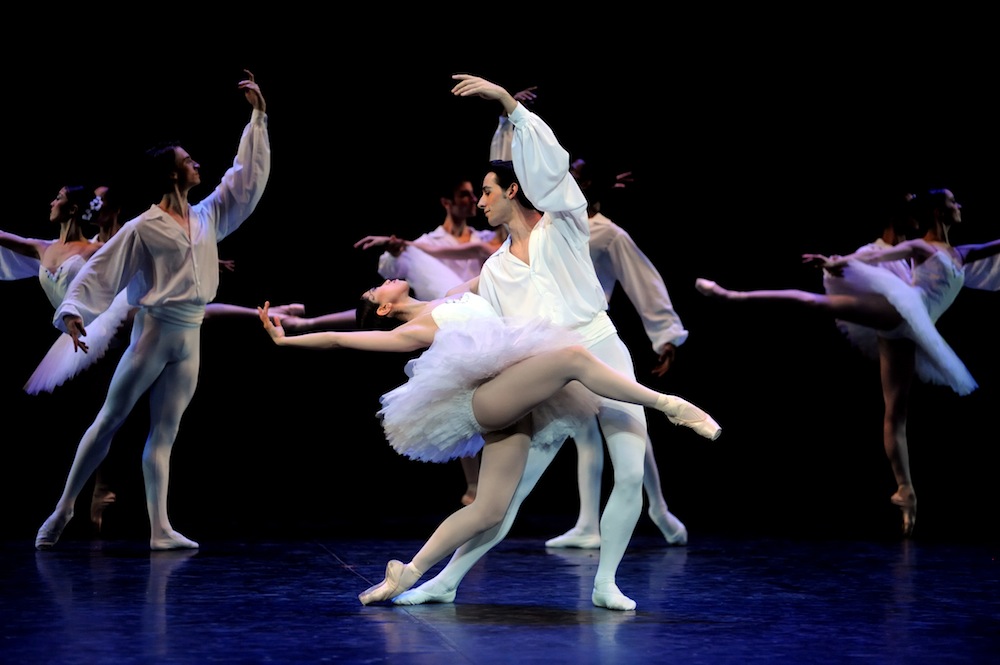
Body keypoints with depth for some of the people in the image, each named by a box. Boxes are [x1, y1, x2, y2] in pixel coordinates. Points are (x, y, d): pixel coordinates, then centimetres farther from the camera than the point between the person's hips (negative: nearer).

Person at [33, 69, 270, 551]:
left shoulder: (207, 217, 12)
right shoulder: (144, 227, -6)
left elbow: (248, 176, 16)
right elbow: (102, 267, -8)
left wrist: (258, 117, 14)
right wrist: (75, 311, -20)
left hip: (190, 338, 6)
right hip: (154, 330, -6)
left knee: (164, 433, 4)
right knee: (111, 418, -2)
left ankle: (160, 531, 0)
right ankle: (63, 510, 5)